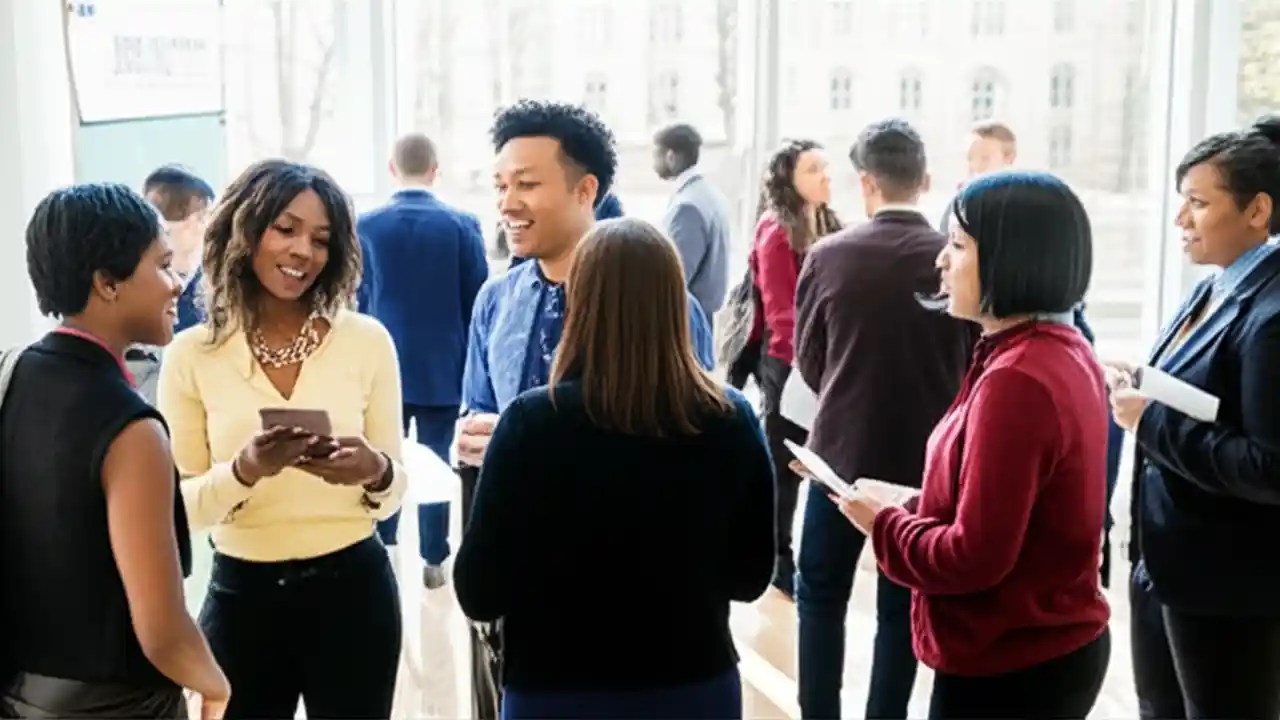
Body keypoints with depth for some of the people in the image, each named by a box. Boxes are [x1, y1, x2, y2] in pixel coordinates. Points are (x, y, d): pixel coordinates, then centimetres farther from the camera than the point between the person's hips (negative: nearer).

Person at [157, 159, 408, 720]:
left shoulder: (367, 340, -2)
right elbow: (179, 508, -4)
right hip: (241, 596, 0)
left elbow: (393, 495, 2)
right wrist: (244, 471, -23)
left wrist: (376, 473, -20)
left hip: (353, 589, 0)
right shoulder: (192, 355, -3)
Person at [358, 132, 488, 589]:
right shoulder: (462, 225, -7)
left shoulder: (365, 226, -4)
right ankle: (432, 560, 11)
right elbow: (477, 301, -3)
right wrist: (472, 364, 9)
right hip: (442, 366, -1)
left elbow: (355, 301, 2)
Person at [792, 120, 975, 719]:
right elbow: (975, 366, 1)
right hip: (927, 457, 1)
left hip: (843, 450, -1)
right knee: (902, 605, 12)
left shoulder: (828, 257, -11)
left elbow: (808, 363, 1)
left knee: (820, 594, 16)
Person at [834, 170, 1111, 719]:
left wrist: (884, 523, -9)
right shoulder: (1066, 351, 5)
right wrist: (910, 510, 6)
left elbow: (974, 558, -24)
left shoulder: (1015, 379, -25)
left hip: (1007, 667, -9)